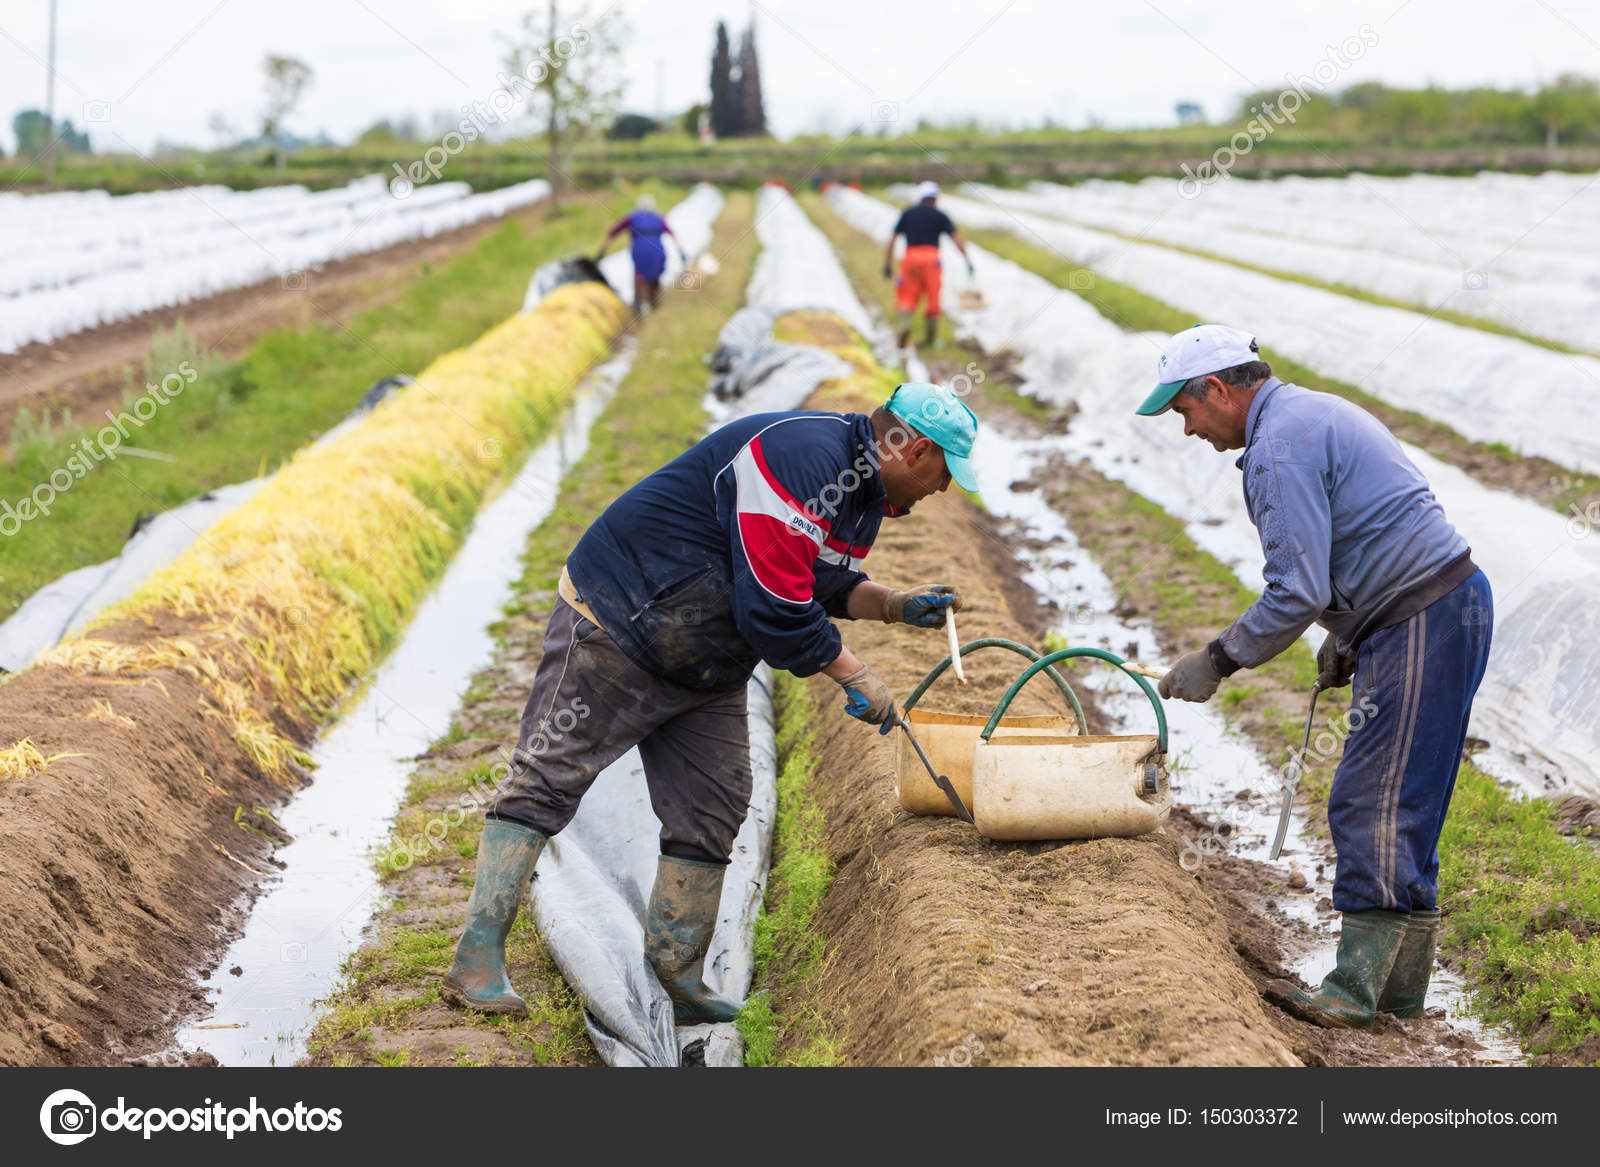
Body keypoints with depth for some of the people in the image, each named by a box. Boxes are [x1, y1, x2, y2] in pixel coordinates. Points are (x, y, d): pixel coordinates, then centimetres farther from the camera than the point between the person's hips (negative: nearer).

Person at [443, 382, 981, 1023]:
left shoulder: (863, 489, 7)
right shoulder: (802, 458, -27)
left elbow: (823, 581, 21)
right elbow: (774, 605, -28)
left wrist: (895, 604, 4)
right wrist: (854, 675, -17)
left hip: (707, 670, 10)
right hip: (618, 627, -10)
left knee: (712, 810, 6)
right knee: (546, 779, -8)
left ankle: (679, 979, 13)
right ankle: (478, 958, -9)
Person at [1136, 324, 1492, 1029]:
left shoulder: (1280, 446, -15)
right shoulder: (1312, 413, 19)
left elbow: (1297, 591, -20)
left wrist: (1219, 660, -10)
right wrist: (1344, 639, 25)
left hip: (1423, 625, -11)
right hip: (1446, 605, 11)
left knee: (1373, 805, -9)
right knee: (1396, 808, 13)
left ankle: (1358, 990, -7)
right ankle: (1398, 985, 18)